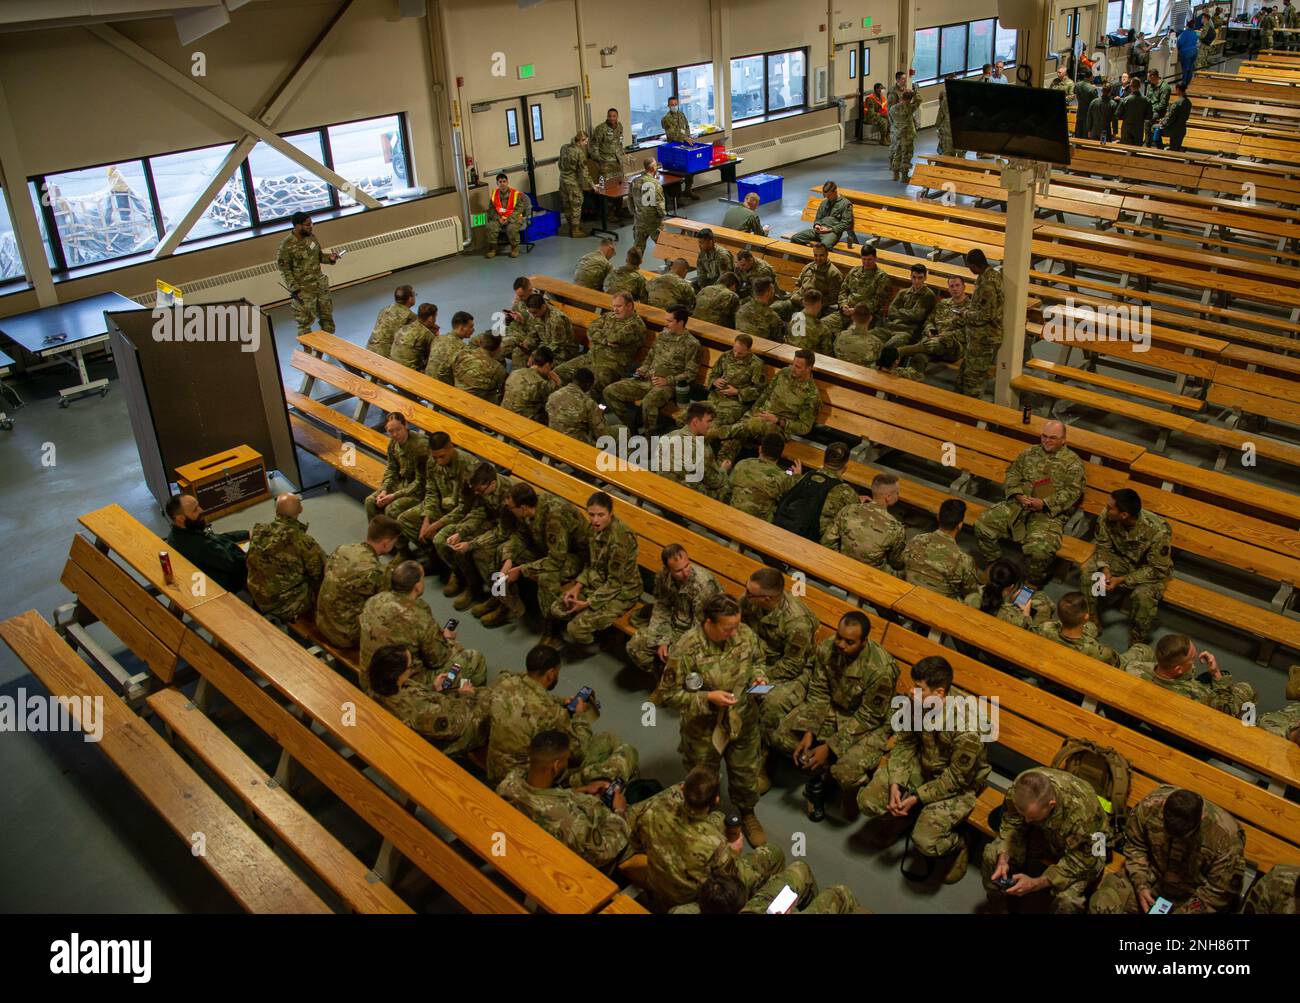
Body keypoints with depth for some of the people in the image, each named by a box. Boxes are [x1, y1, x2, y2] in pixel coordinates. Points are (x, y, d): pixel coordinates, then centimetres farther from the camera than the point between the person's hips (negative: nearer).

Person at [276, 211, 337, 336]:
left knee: (327, 315, 15)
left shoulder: (312, 237, 0)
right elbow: (285, 270, -13)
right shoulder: (287, 245, -17)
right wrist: (294, 290, -17)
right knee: (305, 321, 1)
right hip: (303, 289, -6)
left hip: (320, 284, 6)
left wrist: (329, 258, -7)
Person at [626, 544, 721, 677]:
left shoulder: (704, 584, -32)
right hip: (674, 624, 6)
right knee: (634, 646, -5)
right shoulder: (663, 576, -15)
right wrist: (662, 641, -12)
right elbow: (662, 608, -1)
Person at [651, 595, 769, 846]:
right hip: (704, 726, -4)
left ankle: (747, 813, 53)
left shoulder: (745, 634, -16)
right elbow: (669, 694, -21)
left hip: (743, 719, 4)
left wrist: (756, 678, -15)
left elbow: (755, 662, 7)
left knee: (746, 771, 24)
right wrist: (708, 698, -30)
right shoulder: (686, 650, -31)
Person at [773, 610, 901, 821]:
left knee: (847, 774, -29)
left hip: (869, 724, -5)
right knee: (781, 737, -10)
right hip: (832, 709, 5)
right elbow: (818, 693, -6)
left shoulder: (881, 670, -31)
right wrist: (809, 733, -18)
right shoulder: (827, 649, -16)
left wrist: (829, 747, -25)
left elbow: (867, 718, -23)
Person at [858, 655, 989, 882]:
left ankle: (959, 846, 11)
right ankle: (914, 814, 18)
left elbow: (955, 779, -23)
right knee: (867, 802, -10)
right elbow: (905, 743, -5)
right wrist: (895, 784, -16)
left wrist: (916, 798, -20)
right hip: (923, 764, 6)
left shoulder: (966, 729, -36)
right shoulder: (917, 702, -19)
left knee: (925, 841, -24)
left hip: (959, 783, -5)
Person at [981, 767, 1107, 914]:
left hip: (1084, 847, -4)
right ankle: (998, 909, 16)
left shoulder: (1081, 812, -41)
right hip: (1044, 832, 4)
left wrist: (1036, 884, -33)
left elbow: (1079, 863, -30)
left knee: (1067, 899, -28)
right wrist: (1003, 859, -26)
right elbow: (1011, 824, -11)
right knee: (992, 855, -10)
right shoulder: (1019, 788, -29)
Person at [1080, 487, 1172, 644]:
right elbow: (1103, 546, -5)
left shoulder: (1157, 531, -35)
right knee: (1086, 572, -18)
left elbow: (1158, 570, -25)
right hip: (1121, 558, 5)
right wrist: (1105, 568, -25)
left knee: (1143, 596, -33)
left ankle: (1137, 643, -7)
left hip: (1149, 567, -4)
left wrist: (1122, 580, -30)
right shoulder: (1107, 517, -23)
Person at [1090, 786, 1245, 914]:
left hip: (1193, 895, -2)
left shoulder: (1225, 836, -29)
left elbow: (1219, 891, -17)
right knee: (1101, 903, -18)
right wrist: (1141, 884, -14)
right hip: (1152, 878, 2)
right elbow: (1135, 847, -2)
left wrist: (1182, 912, -22)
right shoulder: (1150, 806, -22)